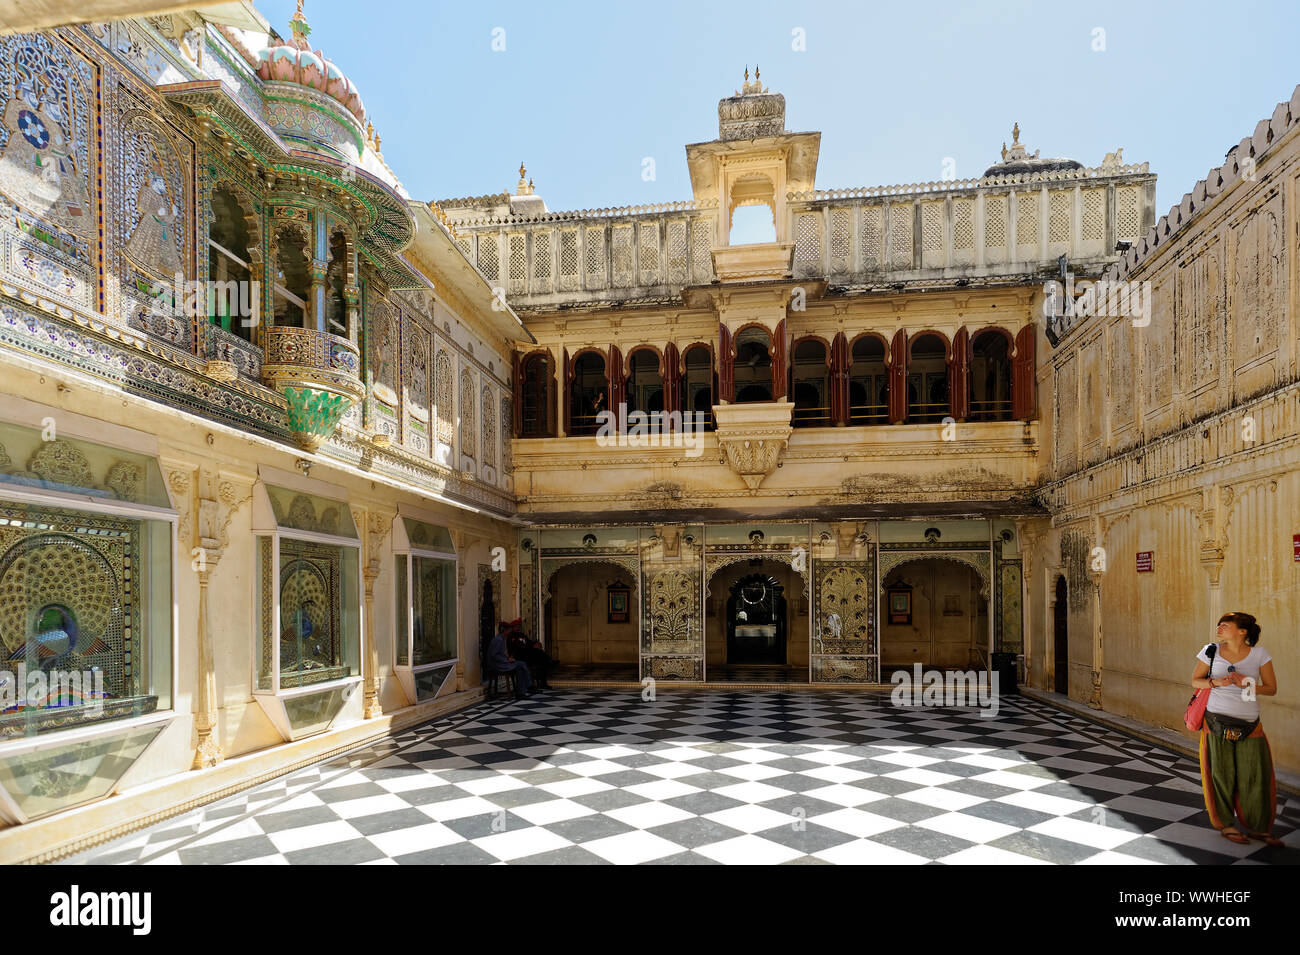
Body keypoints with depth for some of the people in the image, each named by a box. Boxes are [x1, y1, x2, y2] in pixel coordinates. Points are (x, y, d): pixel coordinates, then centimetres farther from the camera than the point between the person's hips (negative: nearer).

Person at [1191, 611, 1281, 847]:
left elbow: (1271, 688, 2)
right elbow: (1195, 680, 7)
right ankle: (1225, 825, 19)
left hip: (1249, 725, 0)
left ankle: (1259, 827, 18)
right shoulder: (1212, 652, 0)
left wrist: (1247, 684, -15)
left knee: (1257, 776, 1)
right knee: (1221, 776, 5)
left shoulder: (1259, 654, -1)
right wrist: (1215, 682, -13)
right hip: (1217, 721, 0)